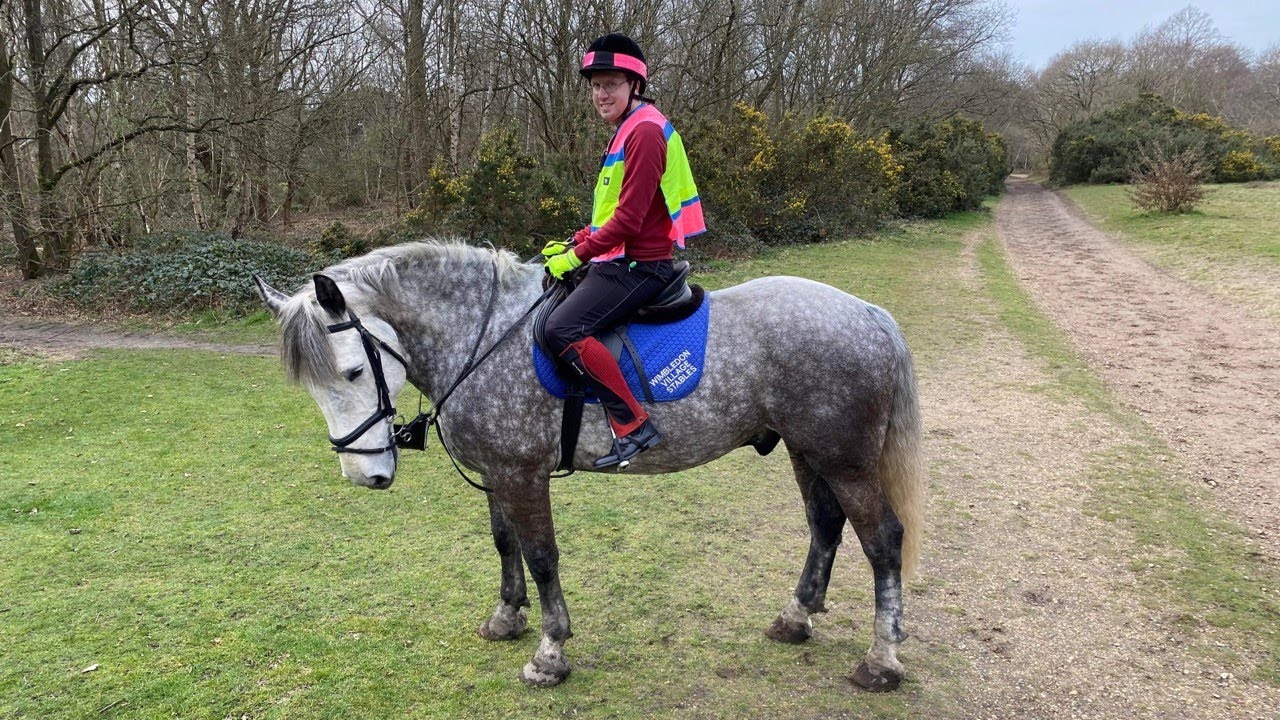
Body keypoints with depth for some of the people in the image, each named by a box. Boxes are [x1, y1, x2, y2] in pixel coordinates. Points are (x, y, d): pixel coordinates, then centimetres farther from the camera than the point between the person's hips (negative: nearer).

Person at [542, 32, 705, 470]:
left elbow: (628, 220, -21)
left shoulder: (645, 131, -15)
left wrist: (576, 257, -14)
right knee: (546, 309, 19)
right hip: (619, 261, 11)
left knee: (563, 328, -25)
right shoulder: (627, 130, 18)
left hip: (639, 265, -11)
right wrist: (573, 243, 11)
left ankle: (633, 426, -21)